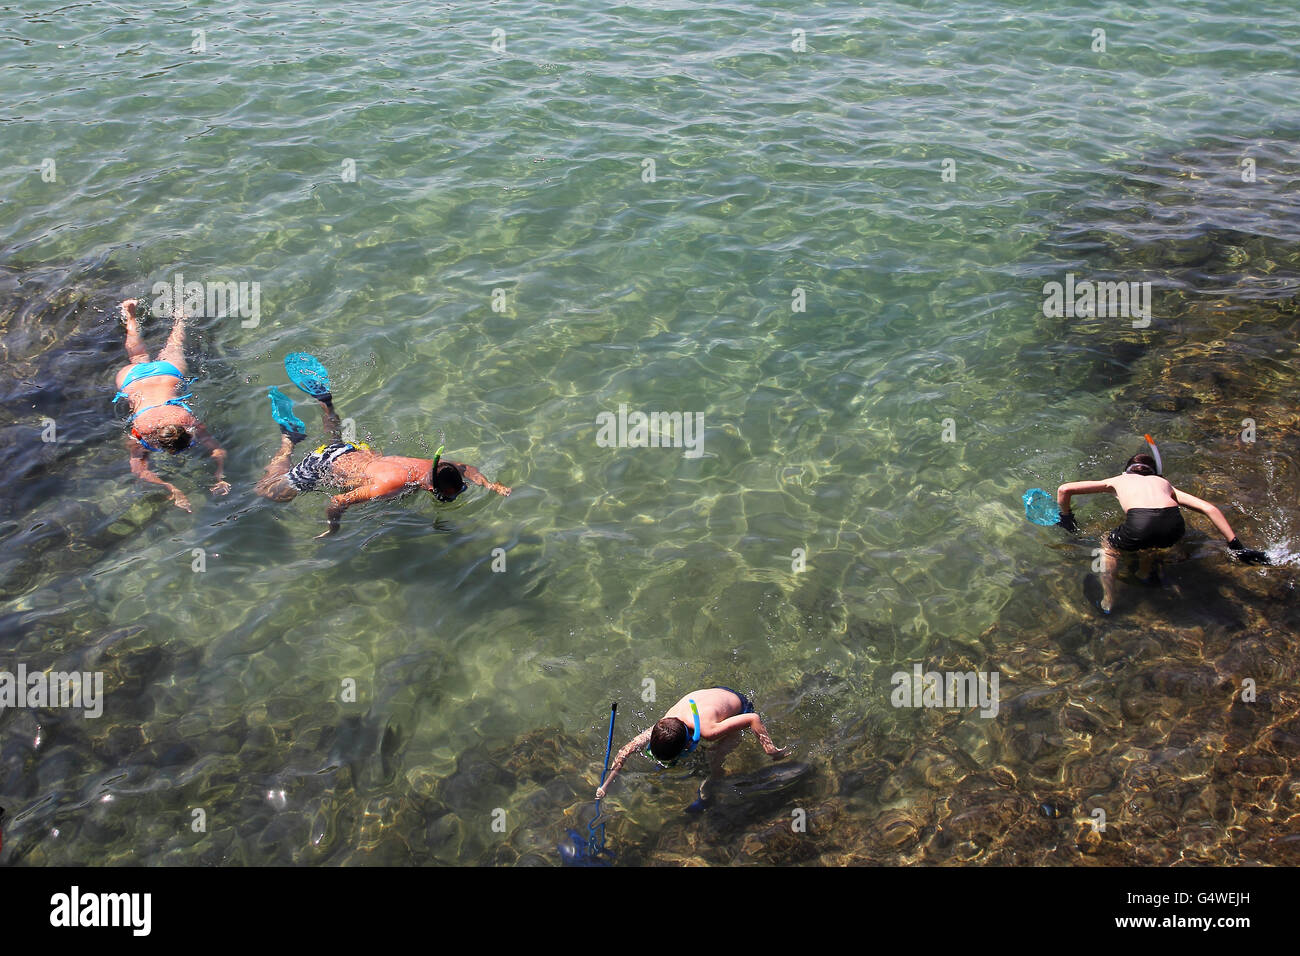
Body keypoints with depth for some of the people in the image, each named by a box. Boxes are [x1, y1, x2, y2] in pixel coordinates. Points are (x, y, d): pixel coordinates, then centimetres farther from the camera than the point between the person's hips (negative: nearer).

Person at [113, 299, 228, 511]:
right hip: (132, 378, 0)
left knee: (173, 351, 33)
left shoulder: (189, 423, -42)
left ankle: (178, 317, 56)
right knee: (140, 358, 34)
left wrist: (221, 478, -56)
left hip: (169, 373, 0)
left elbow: (219, 451, -39)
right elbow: (138, 469, -43)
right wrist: (171, 489, -57)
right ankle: (130, 317, 56)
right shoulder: (140, 432, -43)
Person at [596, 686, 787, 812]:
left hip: (740, 707, -5)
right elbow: (627, 750, -19)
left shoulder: (708, 731, -46)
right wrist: (606, 785, -17)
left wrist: (769, 749, -31)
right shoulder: (662, 726, -29)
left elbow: (753, 718, -38)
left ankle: (707, 795, 10)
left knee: (715, 759, -19)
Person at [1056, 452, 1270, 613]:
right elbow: (1210, 509, 25)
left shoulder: (1118, 480, 33)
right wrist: (1236, 546, 26)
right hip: (1174, 527, 3)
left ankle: (1108, 601, 26)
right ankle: (1145, 572, 47)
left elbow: (1064, 489, 31)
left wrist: (1066, 518, 46)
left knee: (1108, 544, 30)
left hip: (1139, 525, -3)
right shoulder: (1162, 482, 36)